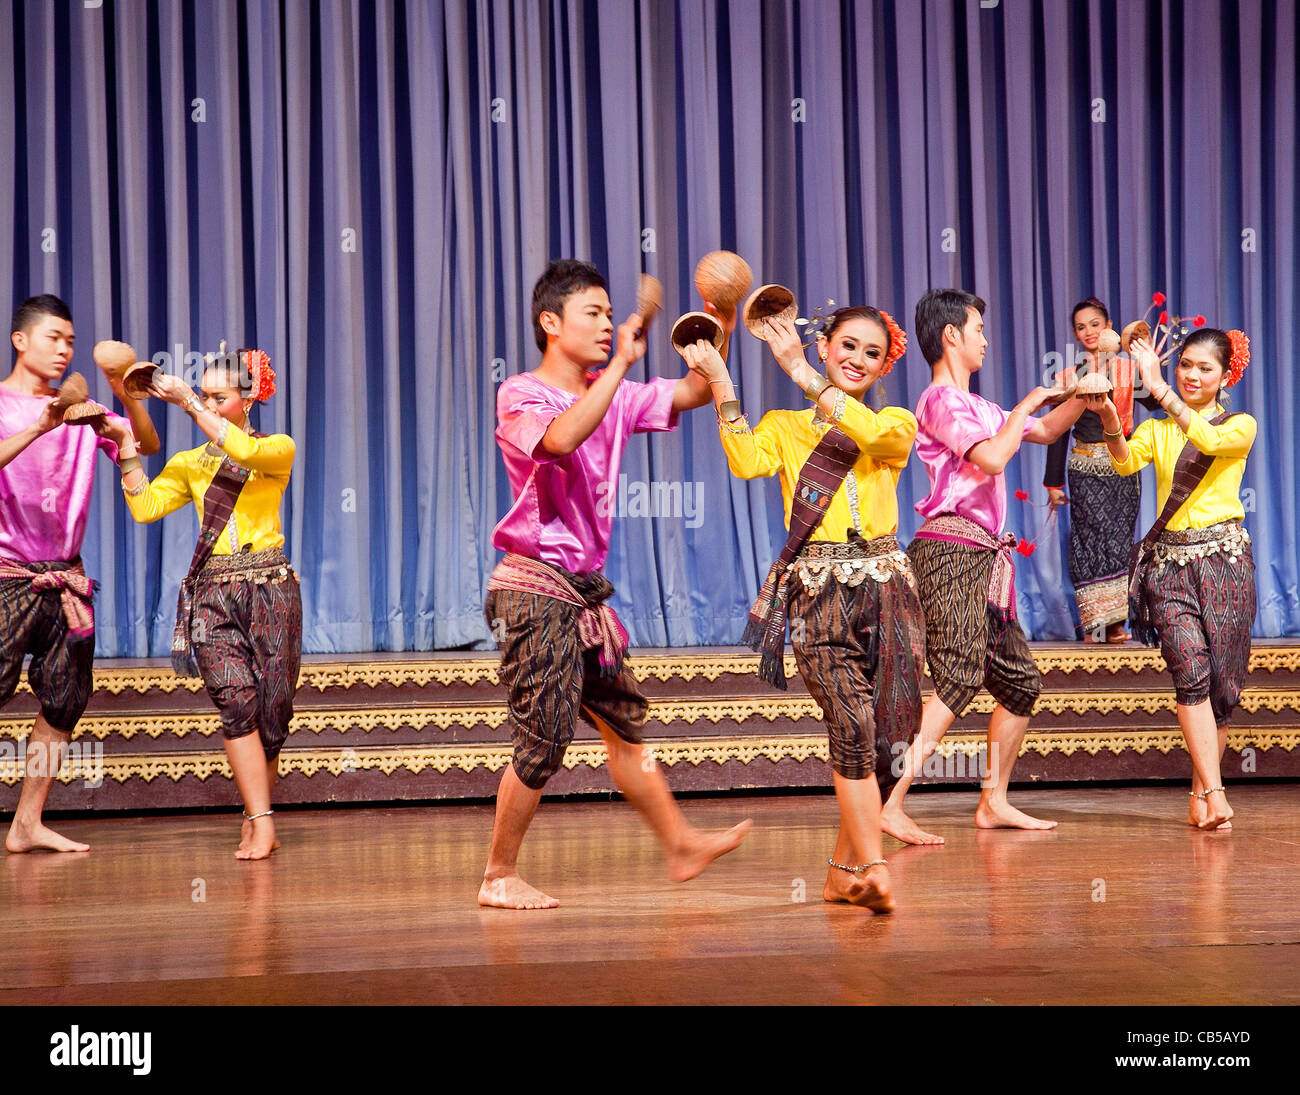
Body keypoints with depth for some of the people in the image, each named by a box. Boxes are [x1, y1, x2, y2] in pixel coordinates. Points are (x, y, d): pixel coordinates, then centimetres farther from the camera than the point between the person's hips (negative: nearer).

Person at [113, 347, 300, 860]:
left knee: (272, 711, -3)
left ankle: (253, 820, 14)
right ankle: (262, 824, -18)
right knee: (237, 701, -17)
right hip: (213, 592, 2)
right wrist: (126, 442, -6)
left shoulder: (278, 449, 5)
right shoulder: (190, 463, 15)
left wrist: (186, 400, -15)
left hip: (270, 589, -2)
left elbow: (243, 450, -19)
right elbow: (145, 505, 1)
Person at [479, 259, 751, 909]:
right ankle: (498, 878, 6)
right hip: (536, 589, -8)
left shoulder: (612, 395, 12)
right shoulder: (520, 396, -11)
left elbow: (693, 393, 13)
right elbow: (560, 439, -33)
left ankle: (680, 844, 23)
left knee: (623, 719, 15)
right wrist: (621, 363, -32)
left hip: (584, 589, 8)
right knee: (543, 739, -5)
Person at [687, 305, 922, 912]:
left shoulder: (897, 424, 15)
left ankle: (844, 870, 13)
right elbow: (747, 461, -8)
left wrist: (800, 372, -10)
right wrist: (722, 385, -11)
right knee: (852, 725, -18)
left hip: (886, 587, 2)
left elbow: (870, 431, -11)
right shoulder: (785, 426, 14)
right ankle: (874, 869, -21)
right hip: (818, 590, -2)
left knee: (885, 735, -2)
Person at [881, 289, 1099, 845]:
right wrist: (1029, 403, -9)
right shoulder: (941, 399, -7)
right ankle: (892, 806, -23)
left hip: (981, 559, 10)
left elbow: (1044, 432, 33)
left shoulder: (973, 405, 23)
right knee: (958, 680, -18)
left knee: (1020, 680, 12)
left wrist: (1084, 396, 19)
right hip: (951, 551, -10)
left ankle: (994, 801, 19)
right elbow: (993, 457, -21)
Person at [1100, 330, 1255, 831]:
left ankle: (1200, 793, 13)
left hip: (1224, 559, -1)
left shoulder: (1241, 426, 7)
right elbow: (1126, 461, -5)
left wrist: (1161, 390, -21)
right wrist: (1109, 419, -24)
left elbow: (1210, 440, -16)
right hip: (1170, 560, 1)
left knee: (1221, 685, -1)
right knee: (1190, 671, -16)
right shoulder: (1157, 430, 15)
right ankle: (1214, 793, -20)